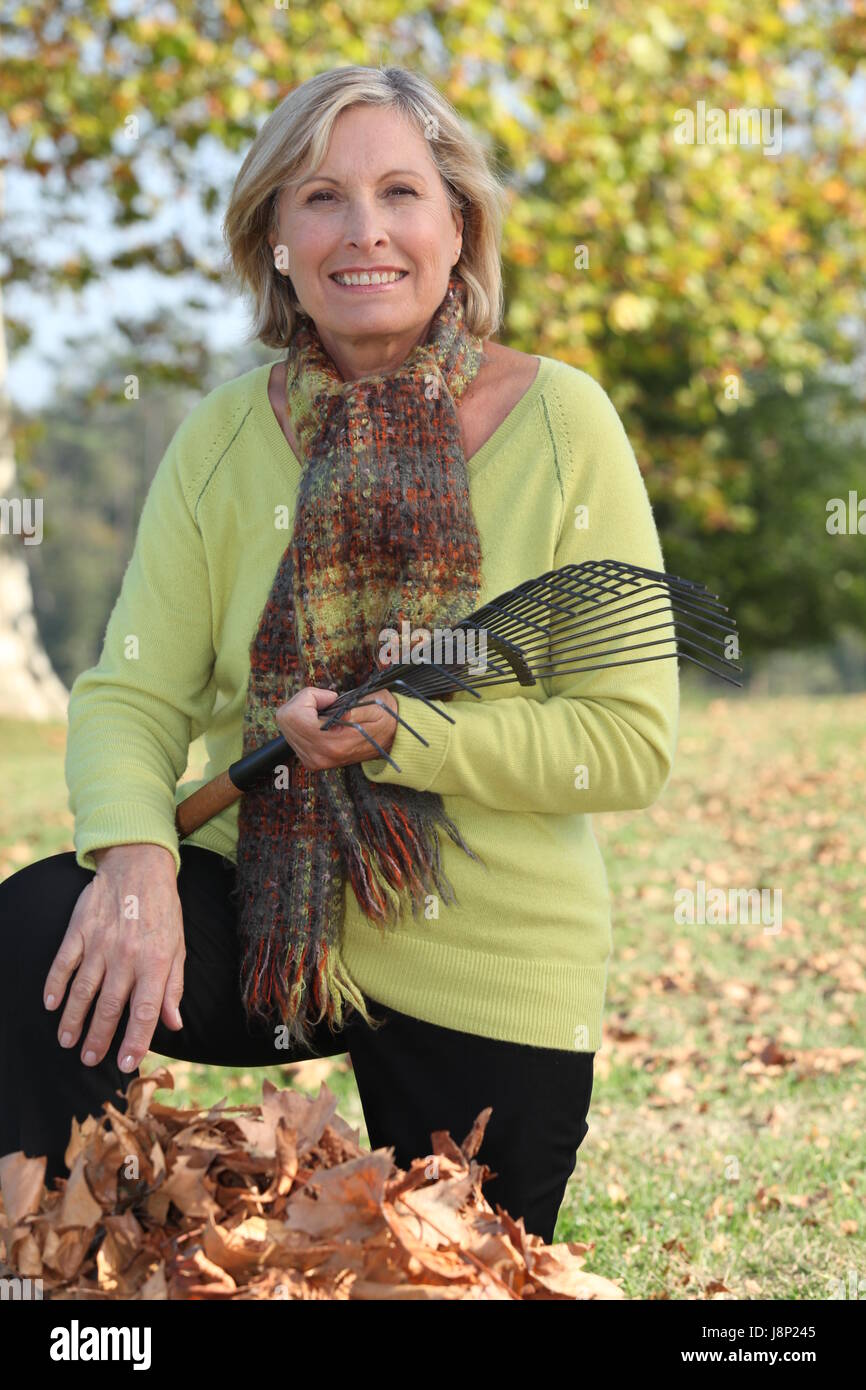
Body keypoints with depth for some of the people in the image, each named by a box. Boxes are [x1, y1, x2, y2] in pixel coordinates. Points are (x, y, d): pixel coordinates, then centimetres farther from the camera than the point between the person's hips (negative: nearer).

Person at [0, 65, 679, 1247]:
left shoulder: (560, 421, -10)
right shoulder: (225, 436, -2)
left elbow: (632, 743, -12)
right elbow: (131, 696, -6)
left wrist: (400, 736, -24)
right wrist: (137, 855, -27)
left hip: (488, 984, -1)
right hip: (259, 922, 1)